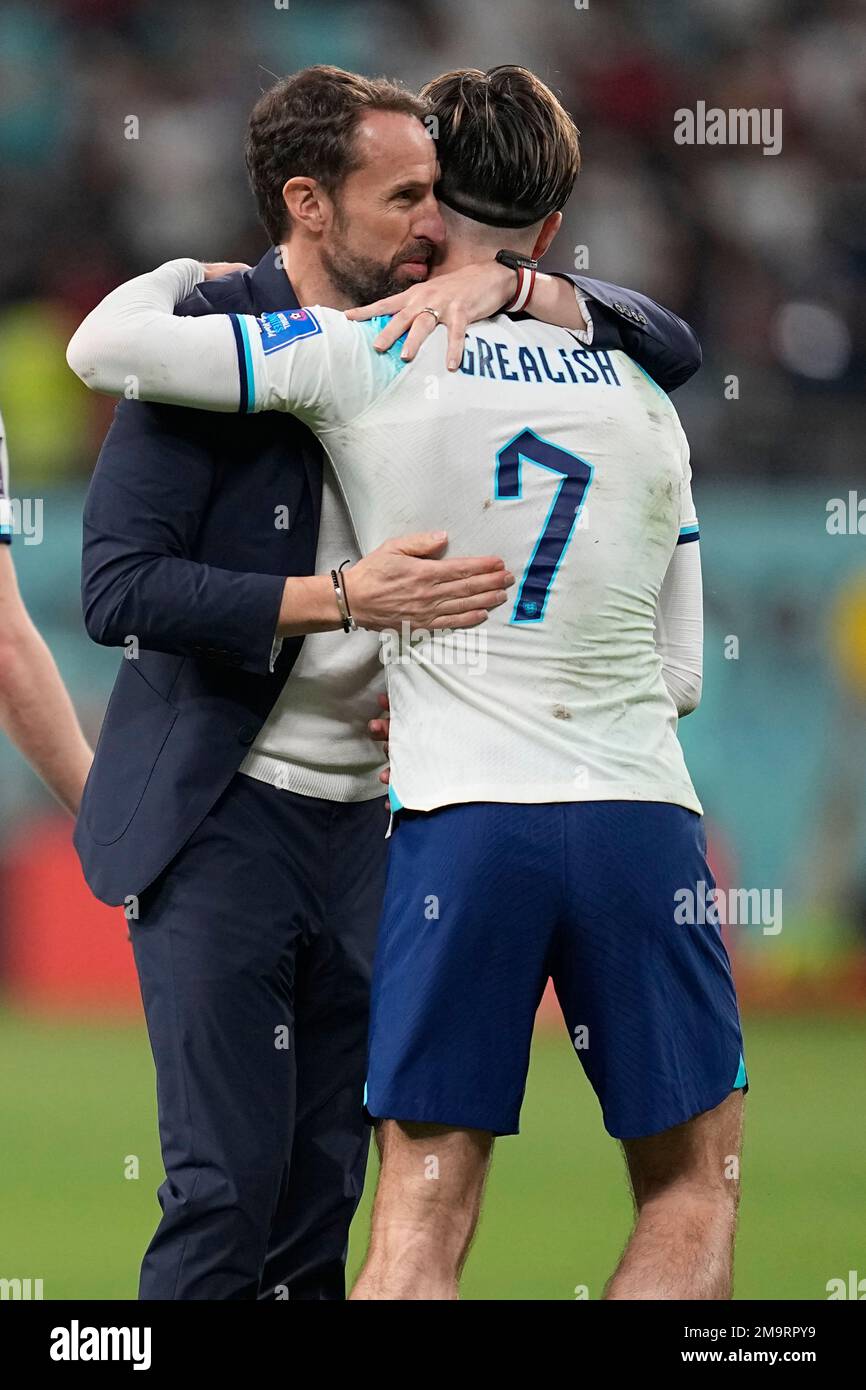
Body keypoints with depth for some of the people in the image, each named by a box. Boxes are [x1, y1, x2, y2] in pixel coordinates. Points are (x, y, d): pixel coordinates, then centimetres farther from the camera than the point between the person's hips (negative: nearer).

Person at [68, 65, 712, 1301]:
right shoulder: (221, 330, -10)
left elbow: (665, 347, 9)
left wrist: (507, 286, -8)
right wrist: (341, 597, -23)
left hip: (365, 824, 6)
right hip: (223, 819, -6)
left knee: (325, 1193, 6)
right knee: (230, 1182, -10)